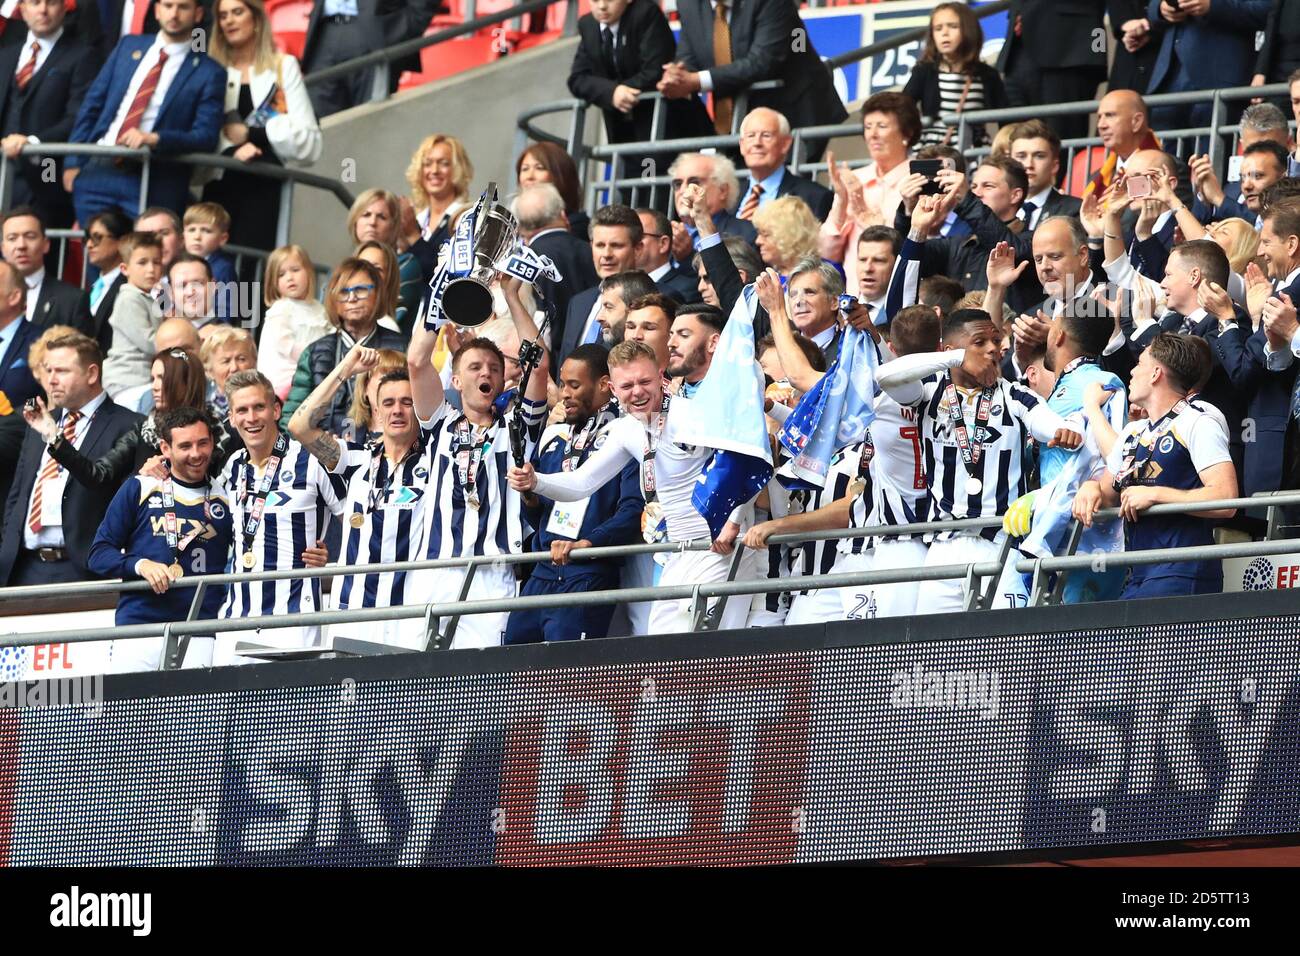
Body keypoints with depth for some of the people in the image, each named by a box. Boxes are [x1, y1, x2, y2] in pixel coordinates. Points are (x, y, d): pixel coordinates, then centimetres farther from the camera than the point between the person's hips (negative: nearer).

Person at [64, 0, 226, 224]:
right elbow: (91, 105, 15)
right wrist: (74, 163, 7)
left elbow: (206, 137, -5)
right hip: (98, 172, 4)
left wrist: (154, 139, -20)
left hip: (152, 187, -4)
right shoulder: (128, 46, 14)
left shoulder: (208, 73, 2)